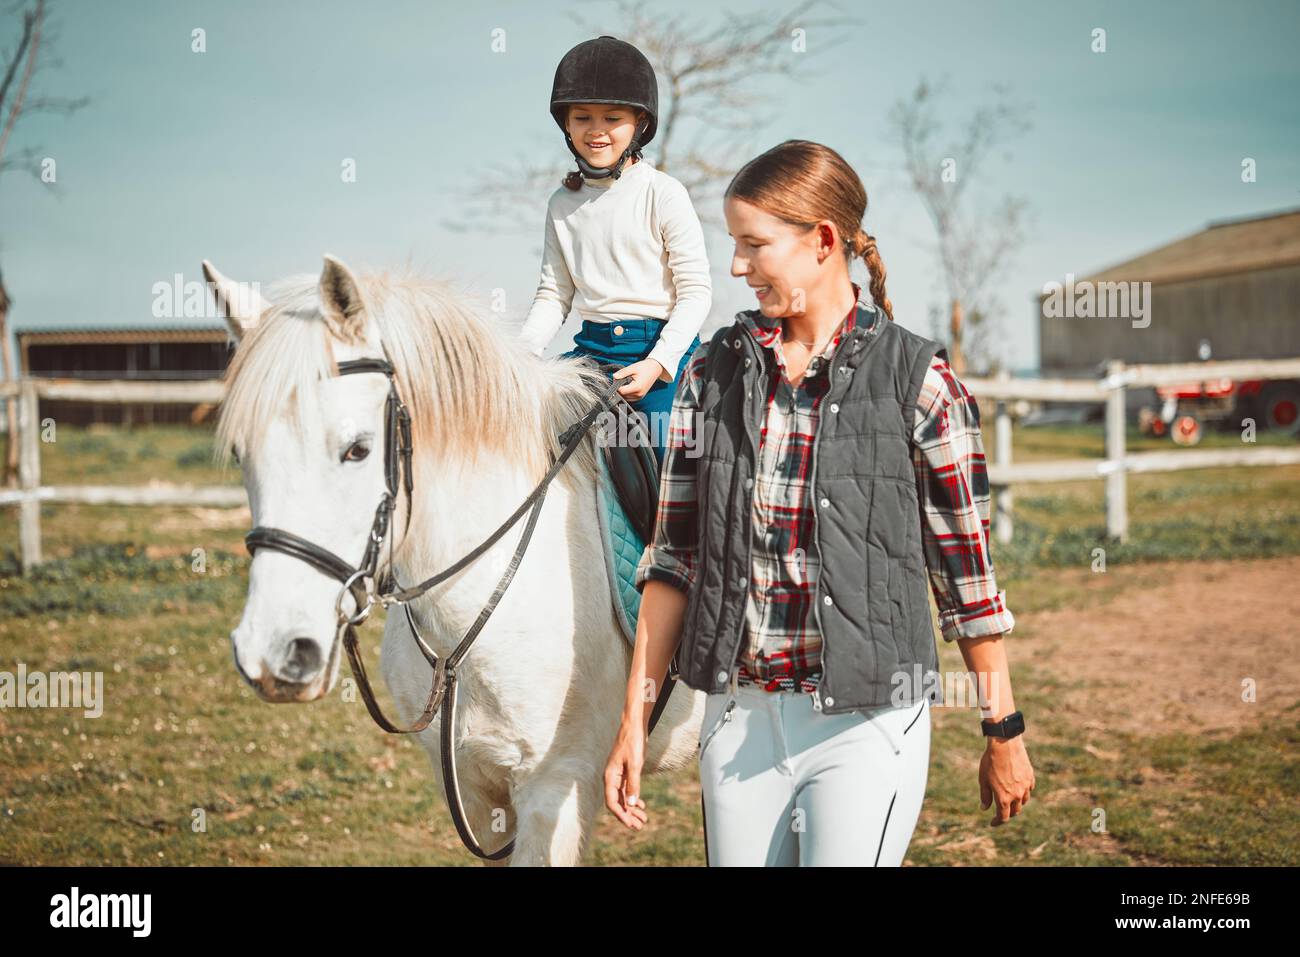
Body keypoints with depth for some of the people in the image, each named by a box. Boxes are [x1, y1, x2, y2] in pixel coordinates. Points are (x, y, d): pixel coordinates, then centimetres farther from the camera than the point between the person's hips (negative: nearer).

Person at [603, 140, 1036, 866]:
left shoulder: (920, 382, -6)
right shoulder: (714, 374, 5)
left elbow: (967, 572, -1)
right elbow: (674, 557, 6)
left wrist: (1005, 732, 3)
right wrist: (635, 721, 3)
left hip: (869, 721, -4)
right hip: (740, 718, 4)